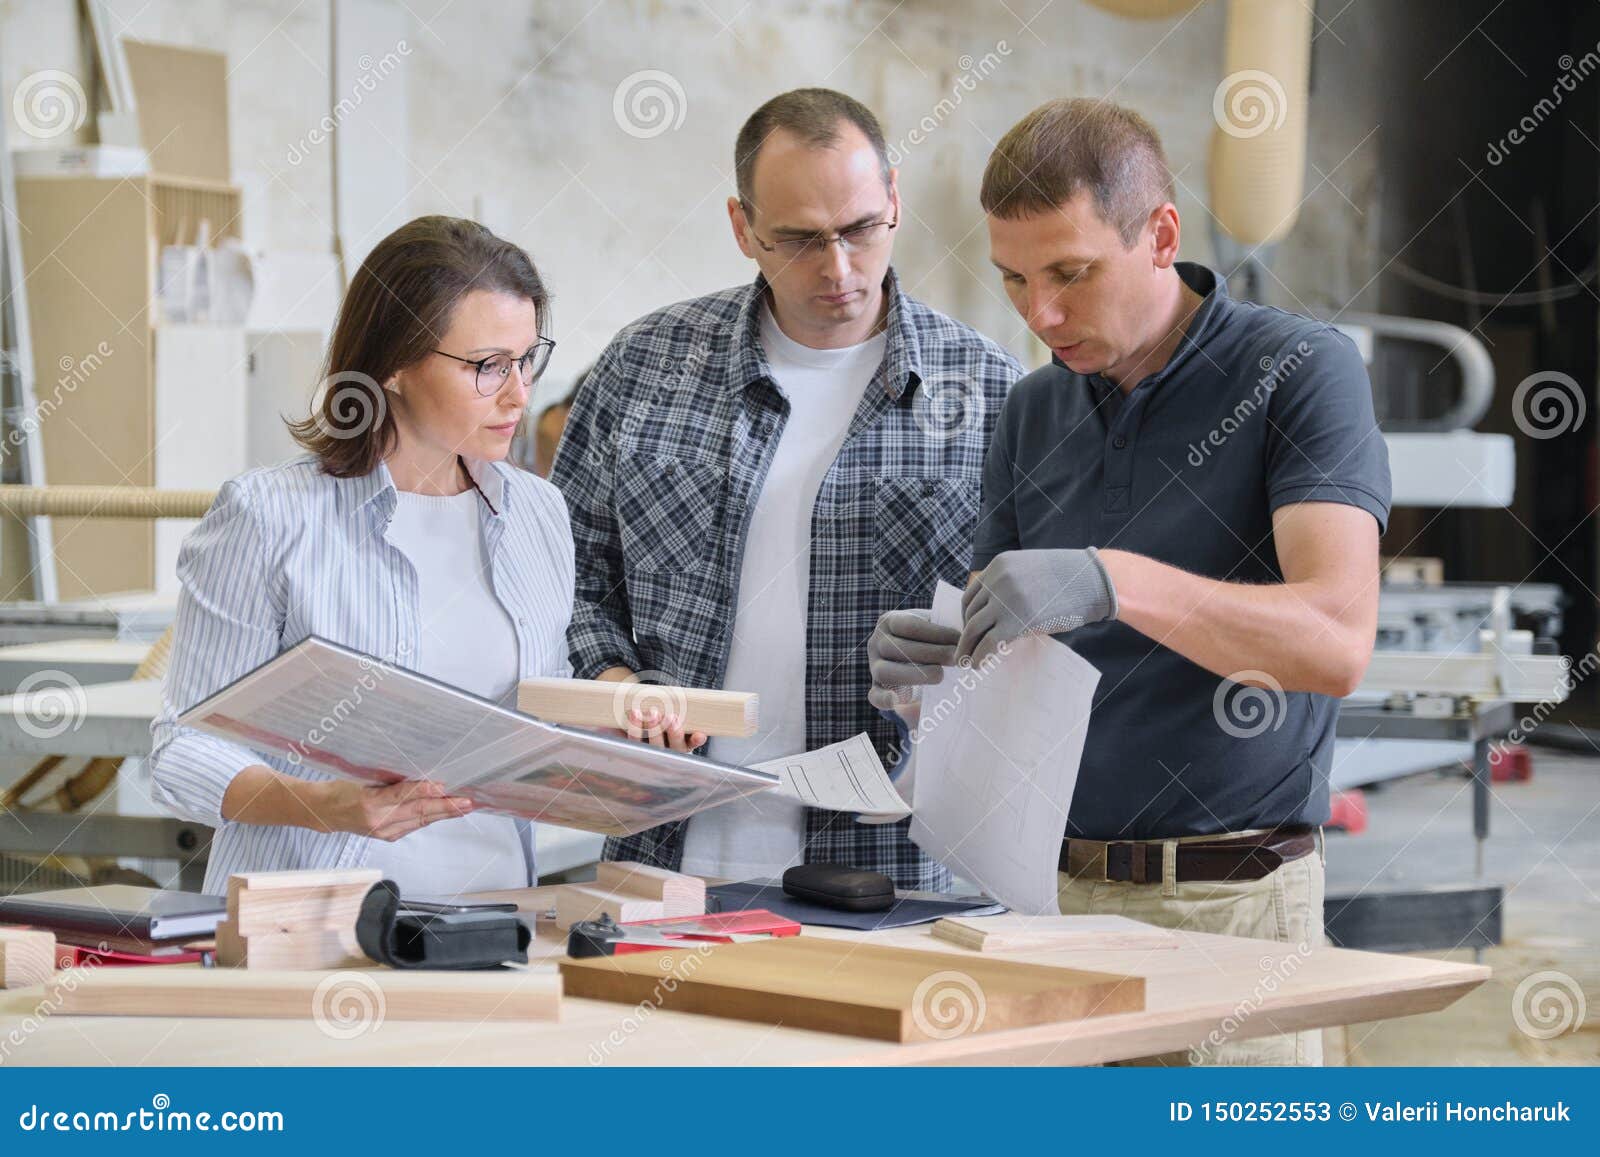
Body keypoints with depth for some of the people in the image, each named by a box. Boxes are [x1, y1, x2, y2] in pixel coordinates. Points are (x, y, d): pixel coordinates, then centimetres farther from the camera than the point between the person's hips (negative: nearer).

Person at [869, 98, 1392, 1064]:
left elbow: (1337, 641, -19)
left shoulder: (1299, 370, -6)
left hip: (1228, 902, -5)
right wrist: (932, 668, -9)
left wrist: (1115, 581, -31)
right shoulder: (1035, 412, 12)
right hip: (1045, 891, 5)